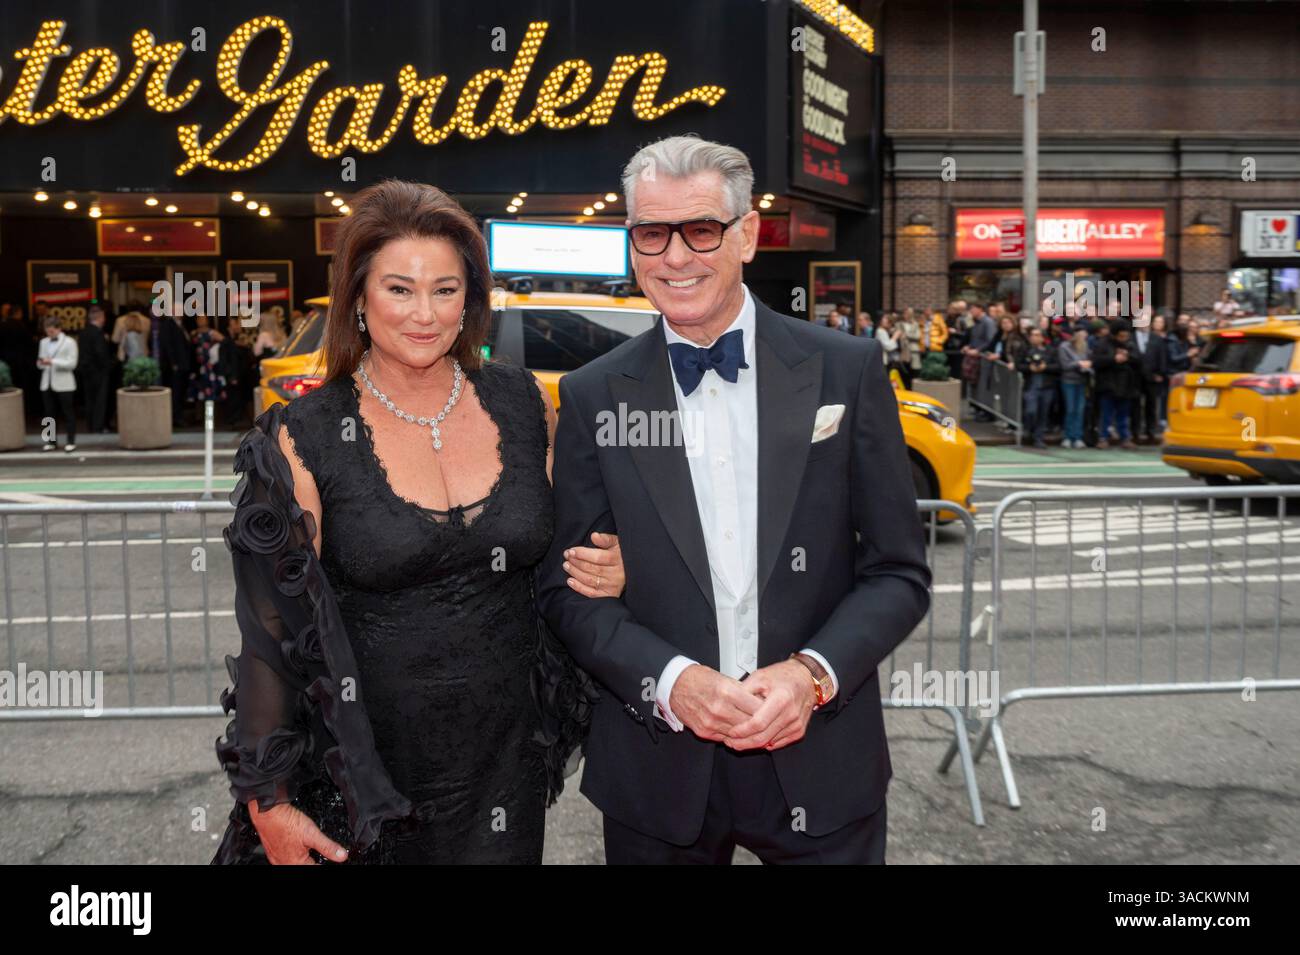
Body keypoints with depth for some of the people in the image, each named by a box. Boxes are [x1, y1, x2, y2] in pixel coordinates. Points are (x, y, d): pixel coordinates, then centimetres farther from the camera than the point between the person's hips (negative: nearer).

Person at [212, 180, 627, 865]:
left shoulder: (524, 404, -2)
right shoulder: (305, 440, -11)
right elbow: (274, 631, -7)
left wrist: (603, 571, -9)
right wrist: (269, 802, -7)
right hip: (365, 776, -2)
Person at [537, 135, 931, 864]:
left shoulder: (848, 370, -4)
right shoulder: (593, 396, -2)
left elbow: (899, 570, -1)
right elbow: (568, 587, -1)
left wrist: (814, 673, -16)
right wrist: (670, 681, -16)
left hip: (820, 764, 0)